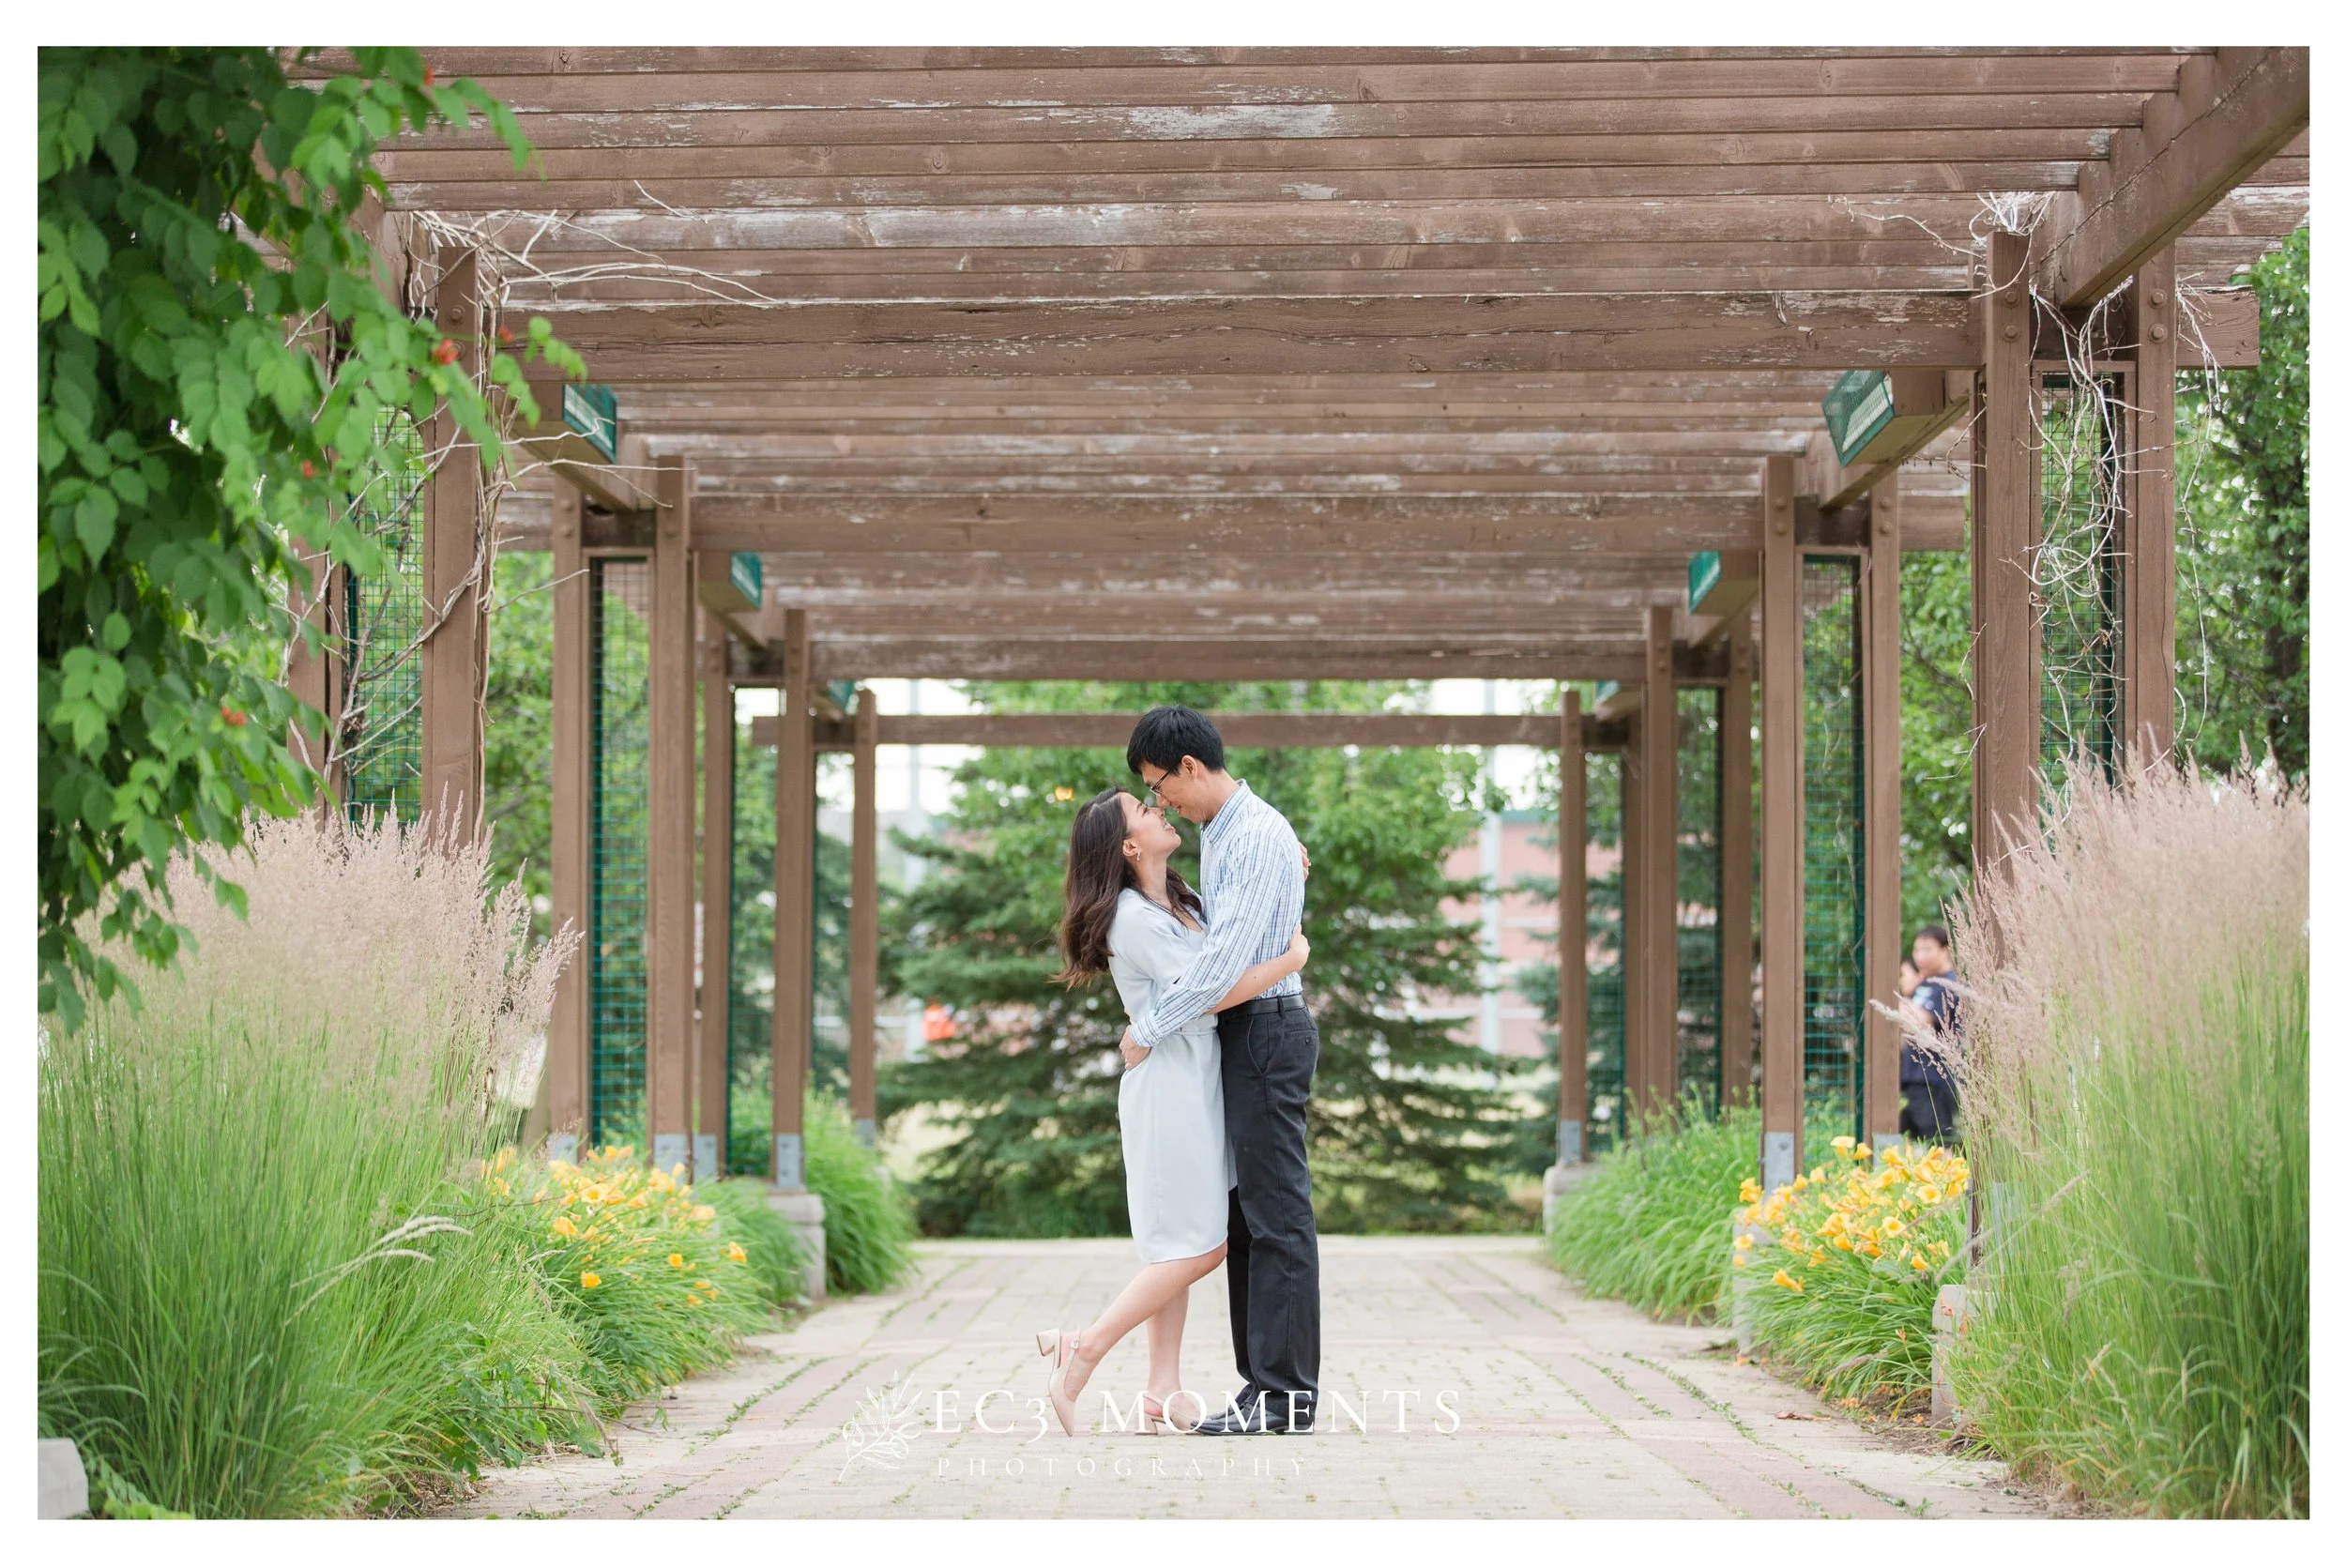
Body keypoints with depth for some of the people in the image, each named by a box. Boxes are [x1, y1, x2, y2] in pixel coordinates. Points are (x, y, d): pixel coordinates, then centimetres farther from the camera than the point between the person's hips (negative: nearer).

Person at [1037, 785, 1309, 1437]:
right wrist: (1292, 959, -11)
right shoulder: (1133, 917, -15)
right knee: (1200, 1246, -10)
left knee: (1177, 1248, 7)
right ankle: (1085, 1349, -7)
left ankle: (1162, 1393, 7)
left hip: (1199, 1084, 9)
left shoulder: (1184, 904, 14)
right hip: (1170, 1085, -9)